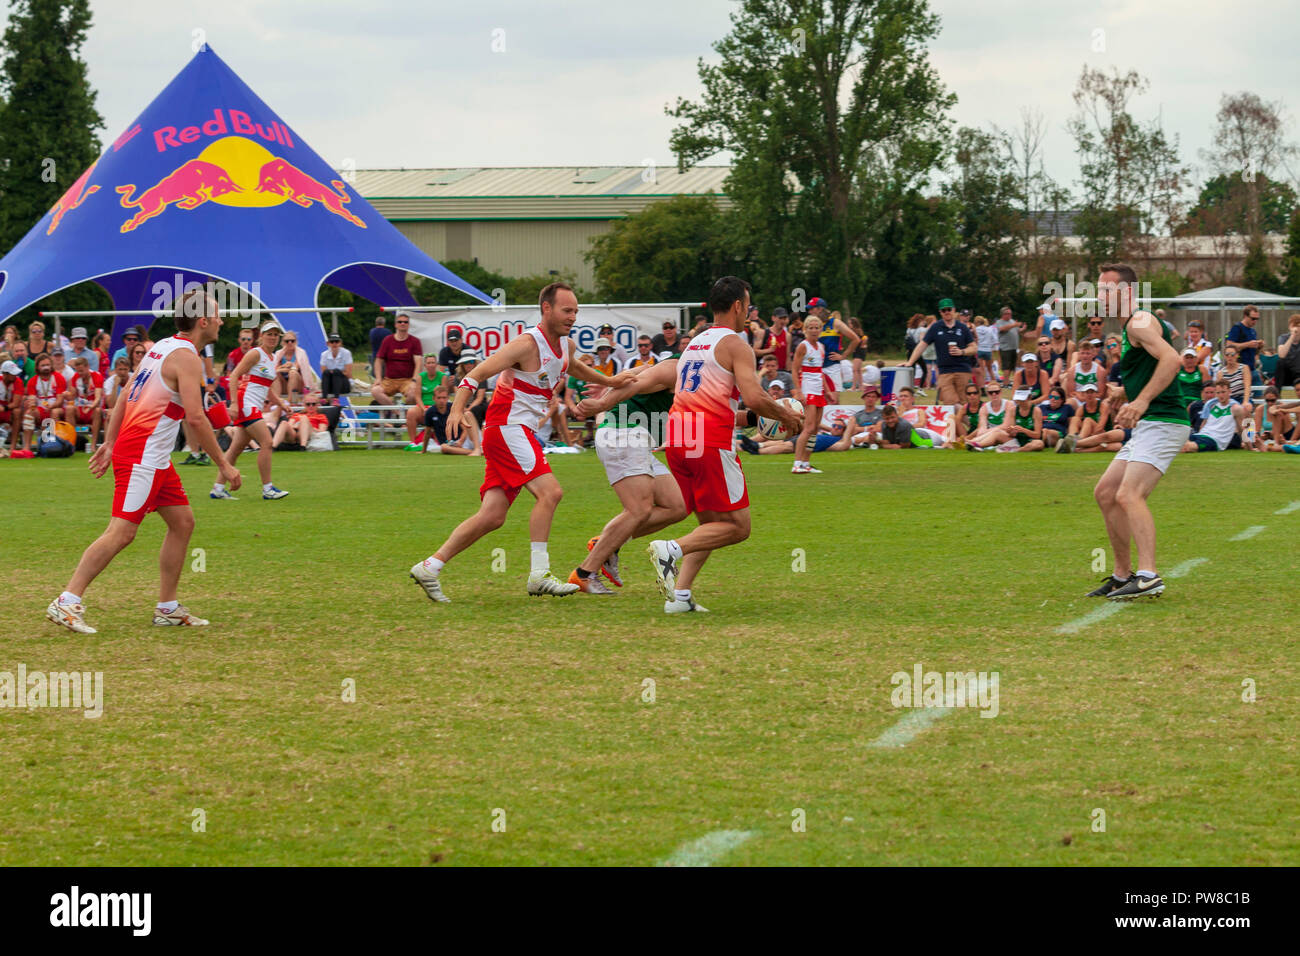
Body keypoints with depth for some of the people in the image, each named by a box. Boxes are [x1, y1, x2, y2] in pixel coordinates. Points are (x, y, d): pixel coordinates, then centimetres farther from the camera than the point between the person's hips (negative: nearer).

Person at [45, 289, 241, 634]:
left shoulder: (163, 348, 15)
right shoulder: (186, 357, -14)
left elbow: (126, 397, 18)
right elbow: (195, 417, -21)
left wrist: (109, 444, 21)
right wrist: (223, 465, -16)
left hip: (155, 458, 10)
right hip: (143, 455, -10)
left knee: (182, 522, 11)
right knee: (121, 532, -12)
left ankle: (168, 608, 15)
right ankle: (67, 603, -12)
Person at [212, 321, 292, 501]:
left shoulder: (273, 358, 17)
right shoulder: (256, 354, -8)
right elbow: (234, 376, -12)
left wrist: (281, 403, 11)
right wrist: (234, 404, -19)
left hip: (256, 407, 9)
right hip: (246, 403, -9)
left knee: (237, 448, 9)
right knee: (266, 442, -14)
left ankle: (218, 488, 12)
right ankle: (267, 489, -9)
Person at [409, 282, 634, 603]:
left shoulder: (566, 345, 12)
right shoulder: (527, 344, -16)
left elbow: (574, 368, 38)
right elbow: (476, 374, -19)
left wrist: (609, 382, 42)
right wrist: (457, 410, -31)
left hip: (522, 434, 9)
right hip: (507, 428, -9)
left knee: (492, 516, 4)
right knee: (550, 492, -20)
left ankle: (429, 567, 7)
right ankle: (539, 575, -19)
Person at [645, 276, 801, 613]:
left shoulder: (695, 343, 24)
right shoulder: (735, 344, -2)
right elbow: (754, 397, -15)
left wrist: (752, 418, 30)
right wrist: (784, 415, 4)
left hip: (677, 440, 8)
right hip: (710, 443, -8)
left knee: (711, 524, 16)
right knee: (737, 526, -2)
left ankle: (679, 595, 1)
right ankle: (671, 550, -21)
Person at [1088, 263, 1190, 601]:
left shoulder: (1140, 322, -10)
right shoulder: (1129, 328, 21)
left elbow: (1171, 359, -27)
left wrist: (1142, 401, -33)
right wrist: (1131, 410, 24)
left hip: (1162, 423, -11)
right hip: (1146, 426, 11)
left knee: (1129, 495, -24)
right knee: (1105, 493, 12)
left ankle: (1148, 576, -33)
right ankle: (1122, 575, 17)